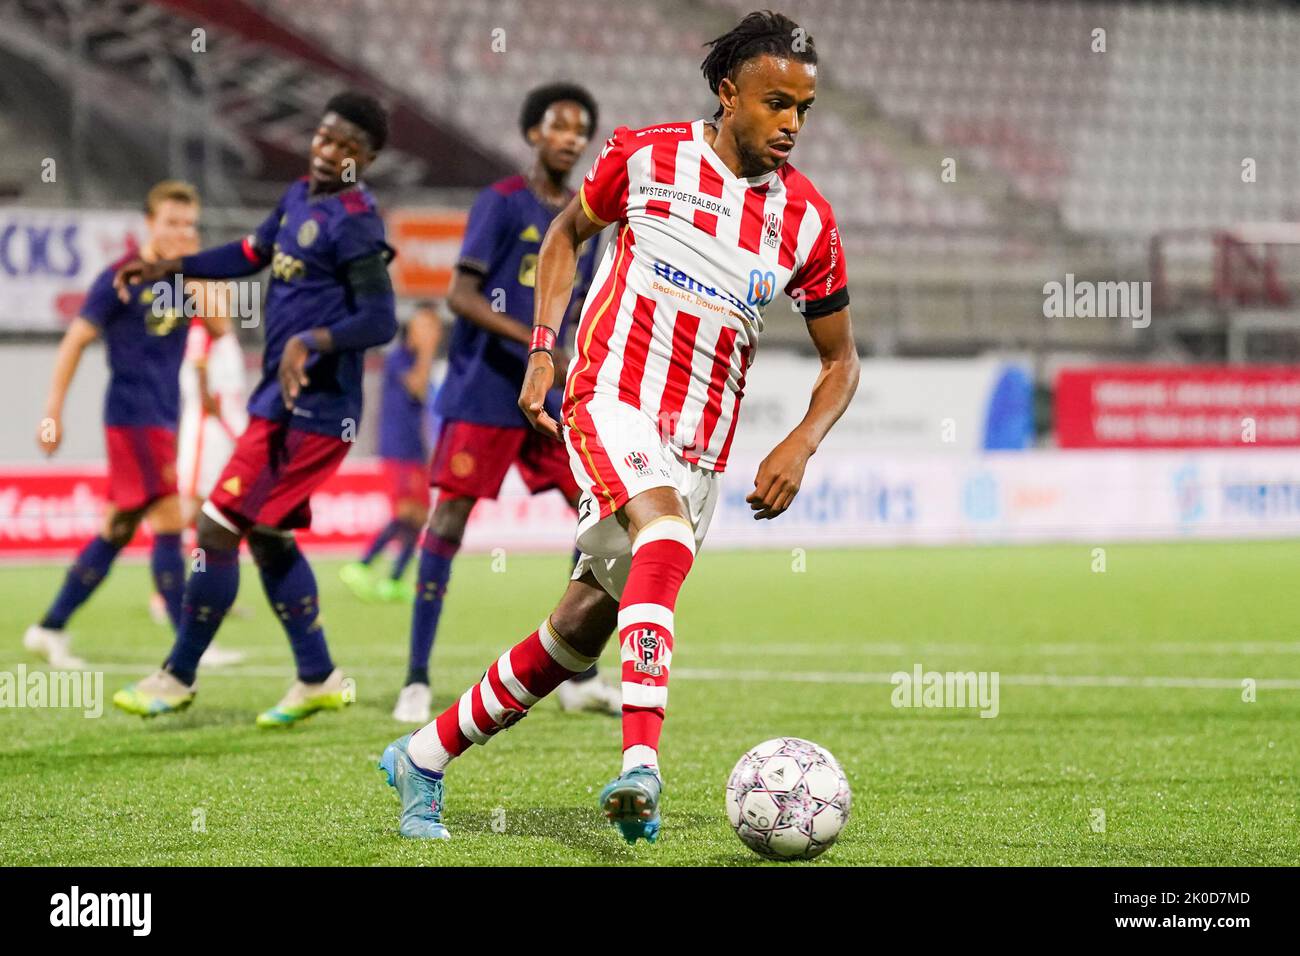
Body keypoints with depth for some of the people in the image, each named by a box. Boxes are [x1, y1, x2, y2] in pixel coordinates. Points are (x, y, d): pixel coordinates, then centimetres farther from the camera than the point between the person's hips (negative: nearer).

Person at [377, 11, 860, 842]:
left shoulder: (808, 222, 1)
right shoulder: (646, 156, -3)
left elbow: (841, 358, 10)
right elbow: (568, 231, 15)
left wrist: (801, 446, -7)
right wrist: (543, 350, 3)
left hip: (700, 450, 4)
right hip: (612, 400, -4)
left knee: (581, 628, 5)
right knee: (668, 534, -34)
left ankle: (425, 758, 23)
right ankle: (642, 765, -45)